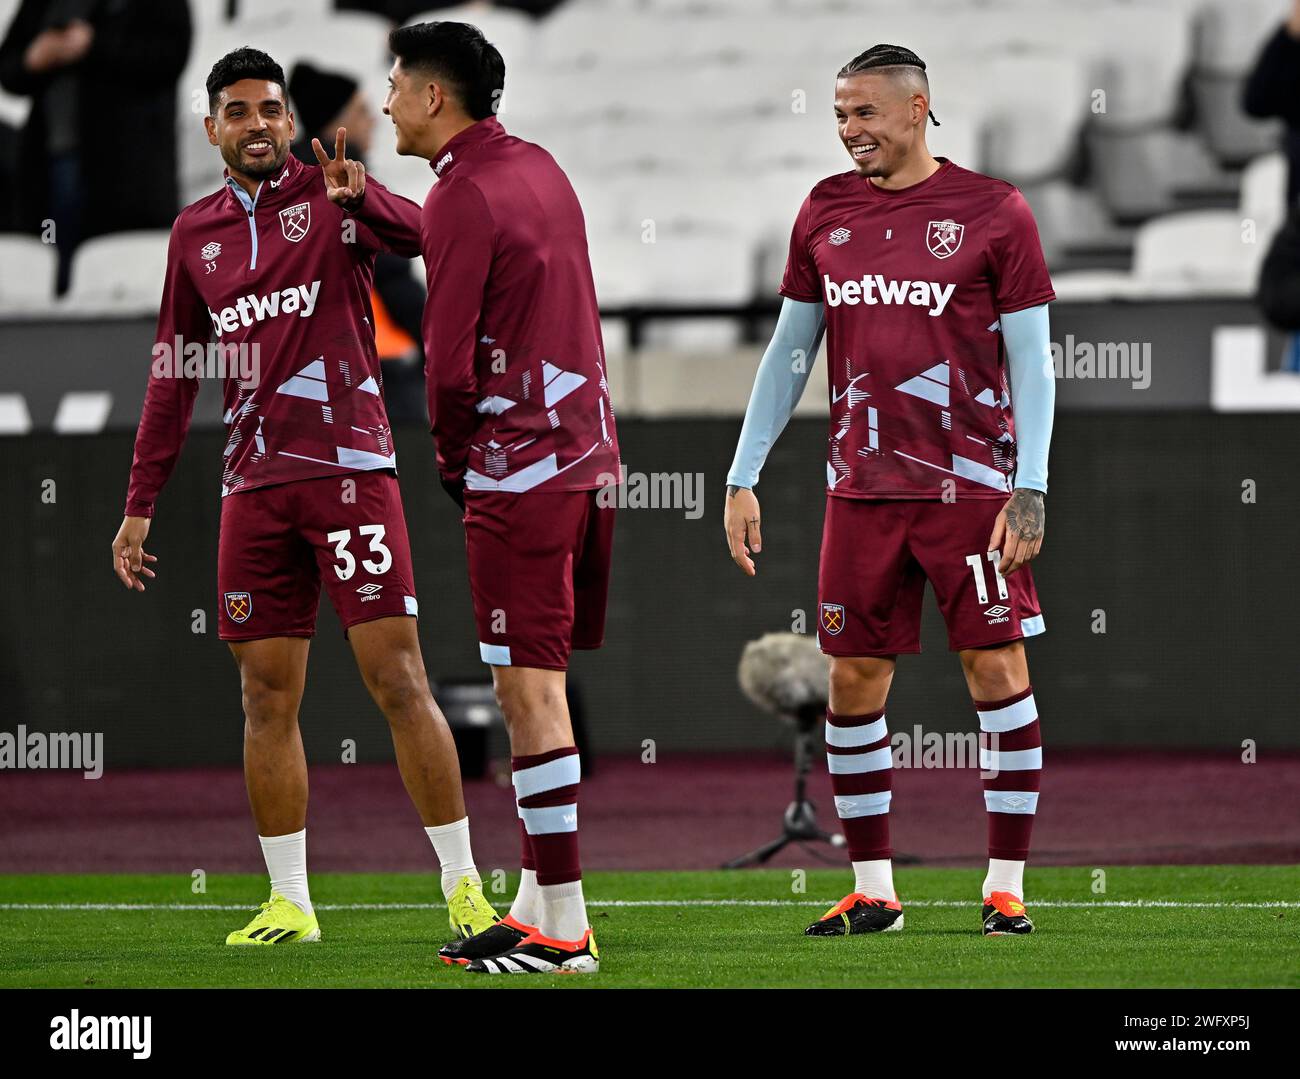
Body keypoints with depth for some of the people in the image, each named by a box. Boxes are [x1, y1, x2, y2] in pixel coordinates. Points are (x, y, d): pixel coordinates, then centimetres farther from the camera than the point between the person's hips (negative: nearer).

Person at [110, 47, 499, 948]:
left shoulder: (330, 195, 1)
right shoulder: (197, 232, 15)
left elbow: (417, 234, -20)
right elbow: (173, 375, 20)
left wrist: (357, 200, -41)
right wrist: (141, 505, 18)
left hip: (349, 468, -5)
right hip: (254, 485, 5)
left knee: (398, 679, -9)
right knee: (268, 698, 5)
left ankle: (464, 887, -4)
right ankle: (290, 904, 11)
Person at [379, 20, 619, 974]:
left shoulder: (463, 198, -13)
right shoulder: (539, 169, 14)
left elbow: (450, 365, -14)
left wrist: (454, 461, 1)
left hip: (519, 467, -9)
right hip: (588, 456, 9)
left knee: (529, 690, -7)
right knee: (541, 686, 13)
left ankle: (564, 930, -7)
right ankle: (538, 907, 16)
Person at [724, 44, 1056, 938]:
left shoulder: (992, 212, -3)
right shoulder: (826, 212, 9)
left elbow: (1032, 361, -3)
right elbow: (791, 349, 16)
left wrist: (1030, 490, -11)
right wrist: (743, 477, 11)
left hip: (971, 486, -4)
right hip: (862, 488, 4)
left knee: (997, 667, -4)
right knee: (854, 679, 3)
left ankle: (1006, 886, 3)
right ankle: (873, 891, 11)